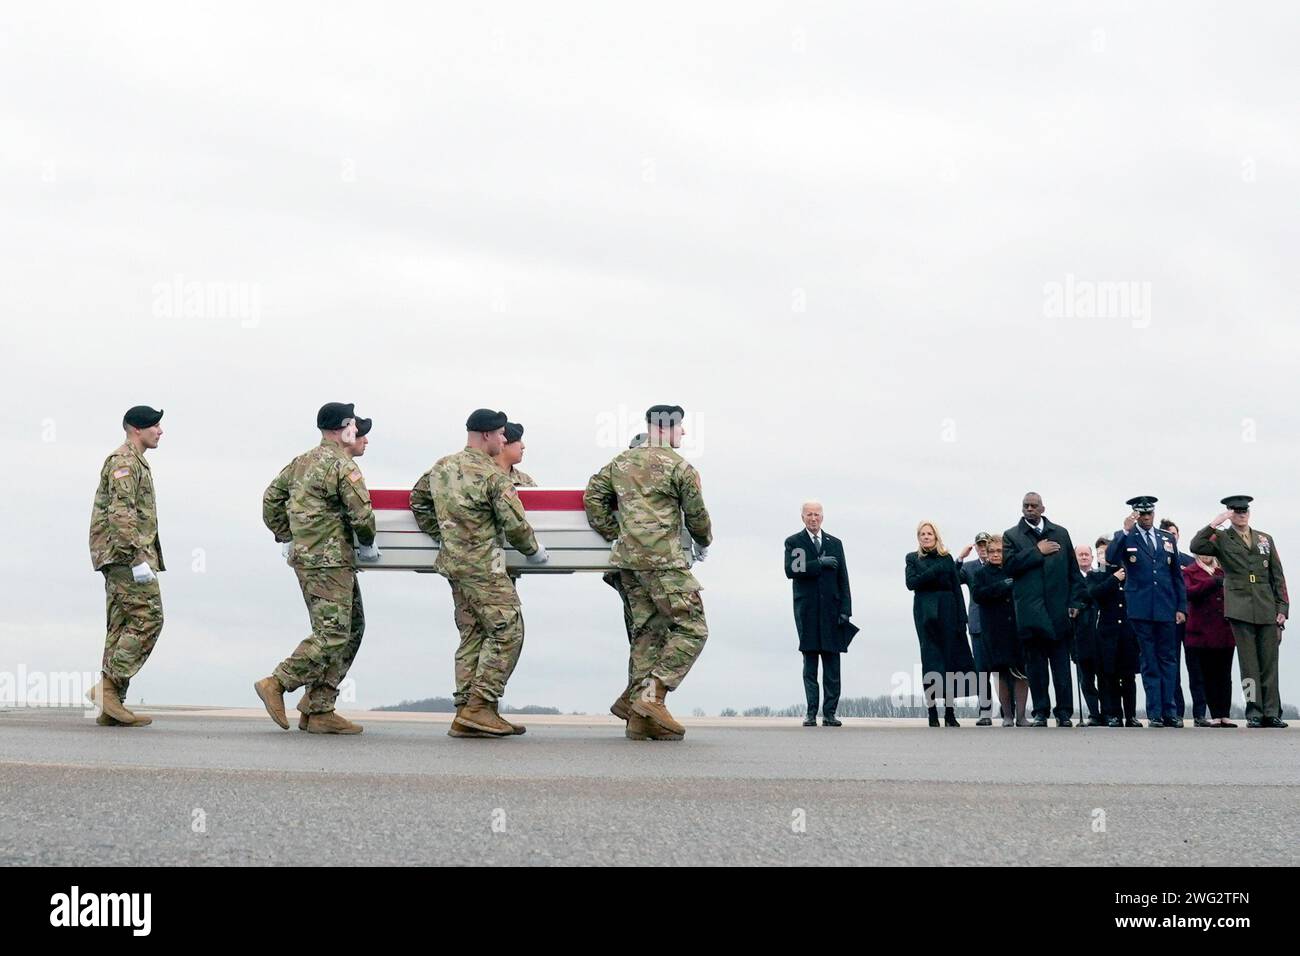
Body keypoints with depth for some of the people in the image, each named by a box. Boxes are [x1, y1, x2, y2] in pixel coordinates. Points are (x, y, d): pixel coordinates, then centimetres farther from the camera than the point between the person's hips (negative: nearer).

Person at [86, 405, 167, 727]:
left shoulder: (134, 462, 25)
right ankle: (107, 686, -14)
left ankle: (111, 706, 5)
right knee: (147, 619, -13)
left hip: (118, 557, 10)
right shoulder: (124, 460, -8)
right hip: (126, 552, -10)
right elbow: (121, 512, -20)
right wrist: (138, 557, -25)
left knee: (123, 625, 6)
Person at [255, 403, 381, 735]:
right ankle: (276, 683, -8)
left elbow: (271, 498, 23)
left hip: (304, 556, 10)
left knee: (352, 629, 11)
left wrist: (285, 539, 26)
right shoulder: (343, 466, -11)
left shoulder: (302, 462, 17)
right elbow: (362, 514, -16)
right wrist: (368, 545, 2)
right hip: (328, 561, -10)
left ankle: (319, 710, 10)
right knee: (332, 634, -9)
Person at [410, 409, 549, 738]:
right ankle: (481, 705, -9)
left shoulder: (441, 467, 11)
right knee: (507, 632, -4)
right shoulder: (493, 475, -13)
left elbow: (417, 501, 23)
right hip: (483, 566, -8)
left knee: (472, 636, 12)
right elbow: (515, 523, -13)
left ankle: (465, 713, 11)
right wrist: (534, 551, 4)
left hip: (452, 563, 9)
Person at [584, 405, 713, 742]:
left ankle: (639, 719, 5)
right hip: (663, 559, -7)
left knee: (648, 631, 9)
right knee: (691, 628, -4)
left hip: (628, 560, 7)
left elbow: (593, 496, 13)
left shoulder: (620, 462, 17)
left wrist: (613, 534, 17)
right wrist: (704, 544, 22)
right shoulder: (679, 467, -2)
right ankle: (653, 694, -16)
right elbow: (696, 514, 3)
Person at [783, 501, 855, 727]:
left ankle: (829, 713, 1)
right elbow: (791, 570, -11)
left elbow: (843, 579, 10)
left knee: (832, 666, -2)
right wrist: (819, 563, -15)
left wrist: (845, 609, 1)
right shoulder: (793, 542, 6)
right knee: (810, 665, 0)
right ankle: (811, 713, 2)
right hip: (807, 611, -2)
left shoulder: (835, 543, 14)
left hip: (831, 612, 2)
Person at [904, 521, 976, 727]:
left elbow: (957, 589, 7)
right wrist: (935, 571, -14)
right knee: (930, 659, -4)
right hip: (925, 614, -1)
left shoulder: (947, 558, 10)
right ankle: (932, 714, -4)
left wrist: (962, 618, 0)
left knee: (950, 658, -1)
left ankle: (950, 714, 3)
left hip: (947, 611, 1)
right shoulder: (913, 559, 9)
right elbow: (911, 582, -6)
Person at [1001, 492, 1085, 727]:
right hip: (1030, 610, -1)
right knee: (1036, 665, 2)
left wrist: (1075, 601, 3)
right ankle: (1040, 712, 8)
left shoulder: (1060, 533, 13)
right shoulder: (1011, 536, 8)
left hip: (1058, 610, 1)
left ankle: (1064, 712, 5)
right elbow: (1009, 564, -8)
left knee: (1062, 665, 1)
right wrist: (1037, 552, -8)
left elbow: (1073, 570, 11)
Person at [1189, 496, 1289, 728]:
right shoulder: (1221, 539, 7)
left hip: (1267, 609, 3)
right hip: (1240, 609, -3)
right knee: (1249, 663, -2)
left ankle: (1271, 713, 5)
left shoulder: (1265, 539, 16)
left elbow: (1277, 576, 14)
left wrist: (1282, 608, 7)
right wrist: (1214, 524, -14)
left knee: (1269, 663, 2)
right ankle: (1254, 713, 1)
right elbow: (1196, 547, -12)